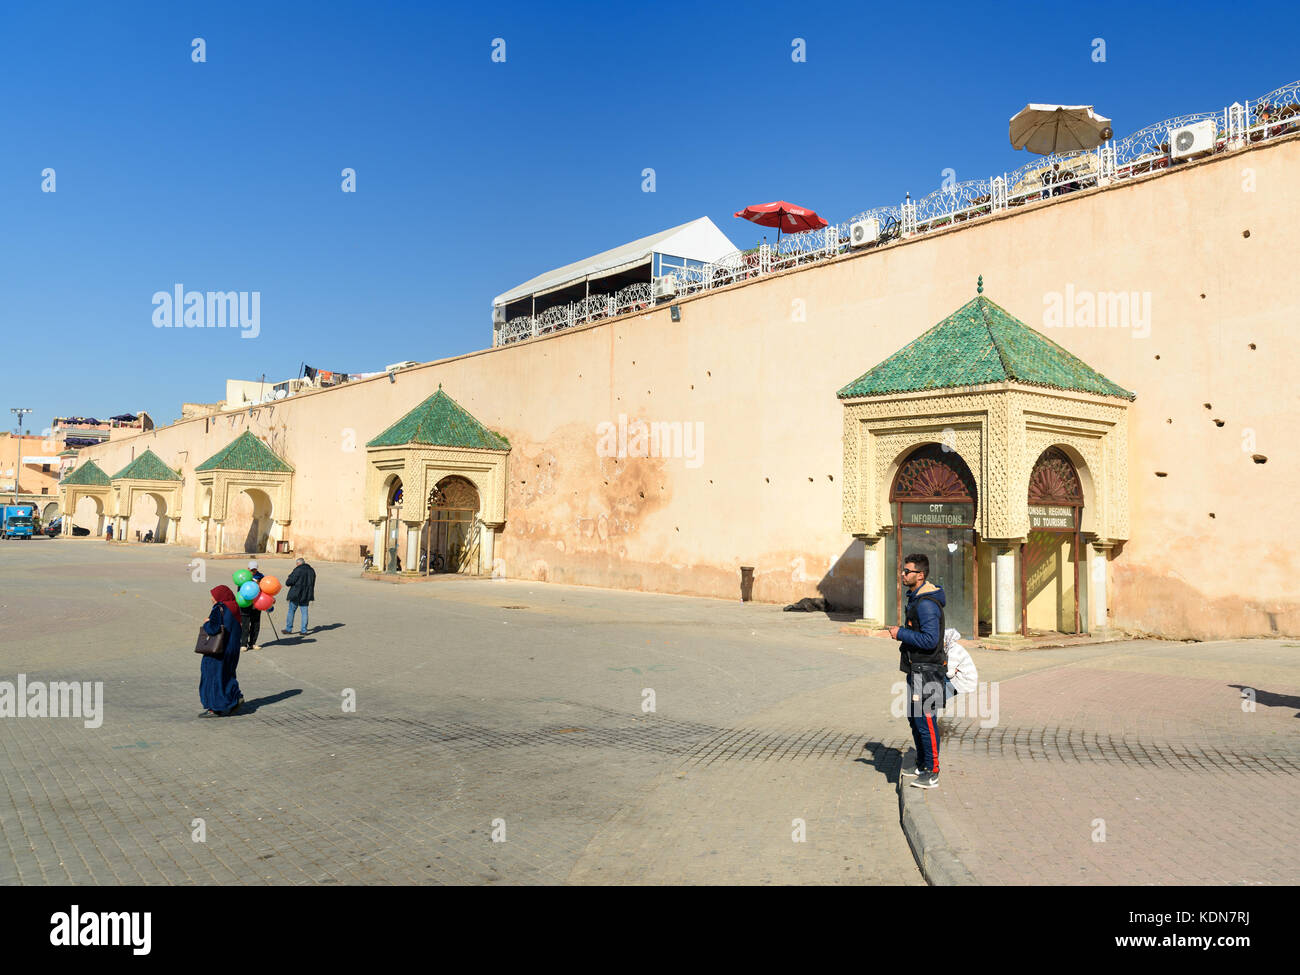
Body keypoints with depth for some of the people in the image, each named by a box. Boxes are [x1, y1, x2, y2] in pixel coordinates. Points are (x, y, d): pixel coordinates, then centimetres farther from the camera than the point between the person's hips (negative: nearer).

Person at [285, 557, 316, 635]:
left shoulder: (297, 570, -15)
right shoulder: (311, 570, 8)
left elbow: (289, 582, -14)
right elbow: (312, 583, 16)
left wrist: (287, 580, 8)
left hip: (296, 594, -6)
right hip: (306, 595, 6)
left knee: (291, 611, 8)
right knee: (304, 612, 7)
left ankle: (288, 629, 15)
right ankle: (304, 631, 6)